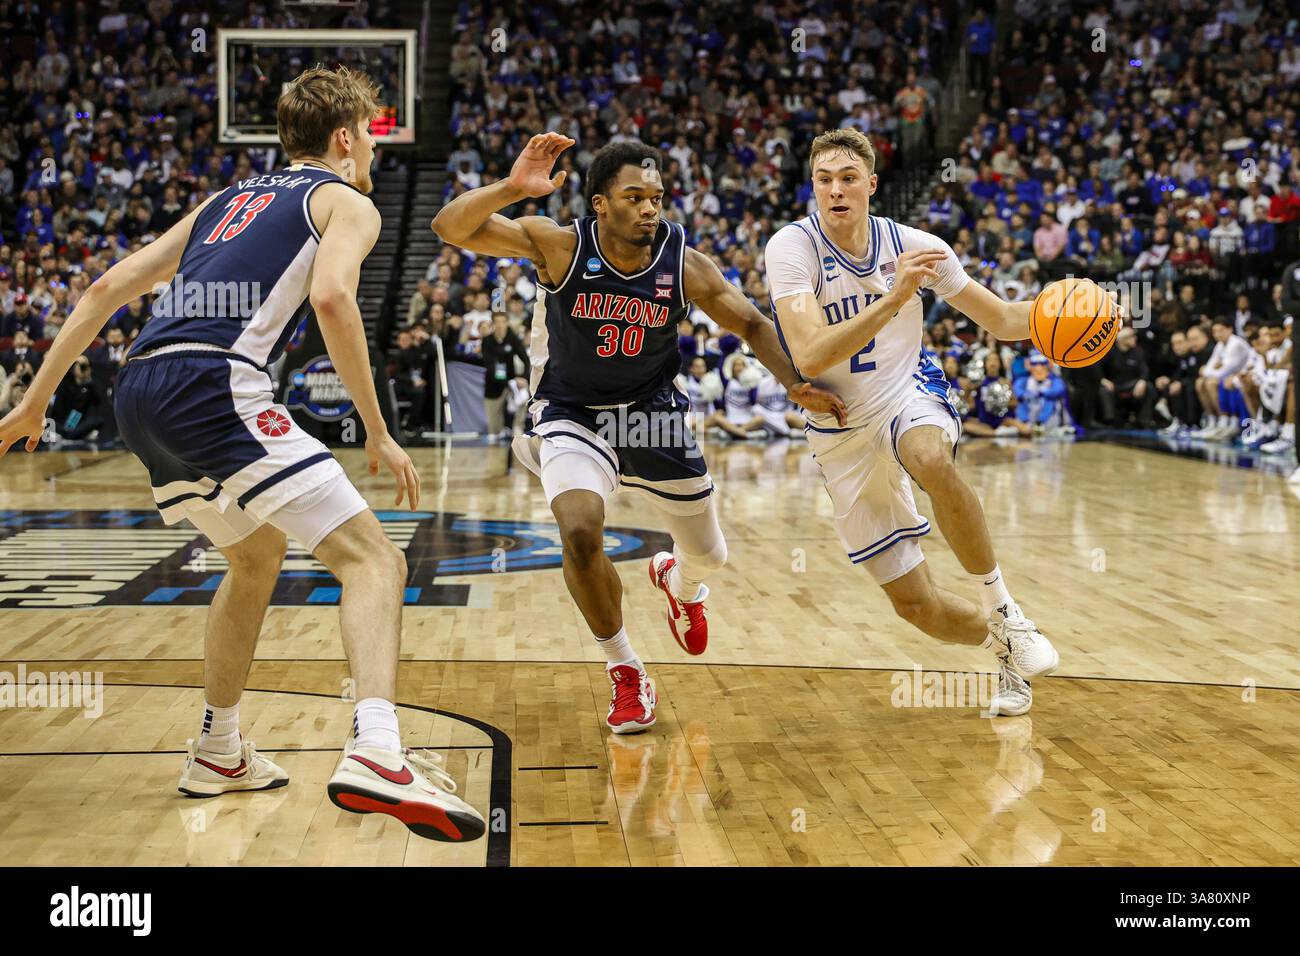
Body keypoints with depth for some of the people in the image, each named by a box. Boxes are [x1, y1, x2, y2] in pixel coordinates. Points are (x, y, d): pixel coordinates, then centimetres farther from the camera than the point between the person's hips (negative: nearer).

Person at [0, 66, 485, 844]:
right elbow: (331, 297, -12)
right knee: (374, 559, -9)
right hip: (213, 382, -8)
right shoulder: (347, 201, 11)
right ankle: (376, 757, -31)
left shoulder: (229, 200, 31)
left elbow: (110, 287, 25)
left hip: (141, 395, 8)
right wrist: (378, 433, -8)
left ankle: (218, 754, 34)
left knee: (257, 556, 30)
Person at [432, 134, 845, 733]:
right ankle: (626, 673, -5)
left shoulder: (684, 264, -16)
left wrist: (796, 384, -16)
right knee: (581, 532, -29)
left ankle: (679, 580, 54)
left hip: (652, 411, 3)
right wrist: (511, 188, -47)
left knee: (709, 555, 12)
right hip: (572, 414, -2)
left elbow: (751, 325, -3)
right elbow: (451, 228, -30)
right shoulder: (559, 246, -22)